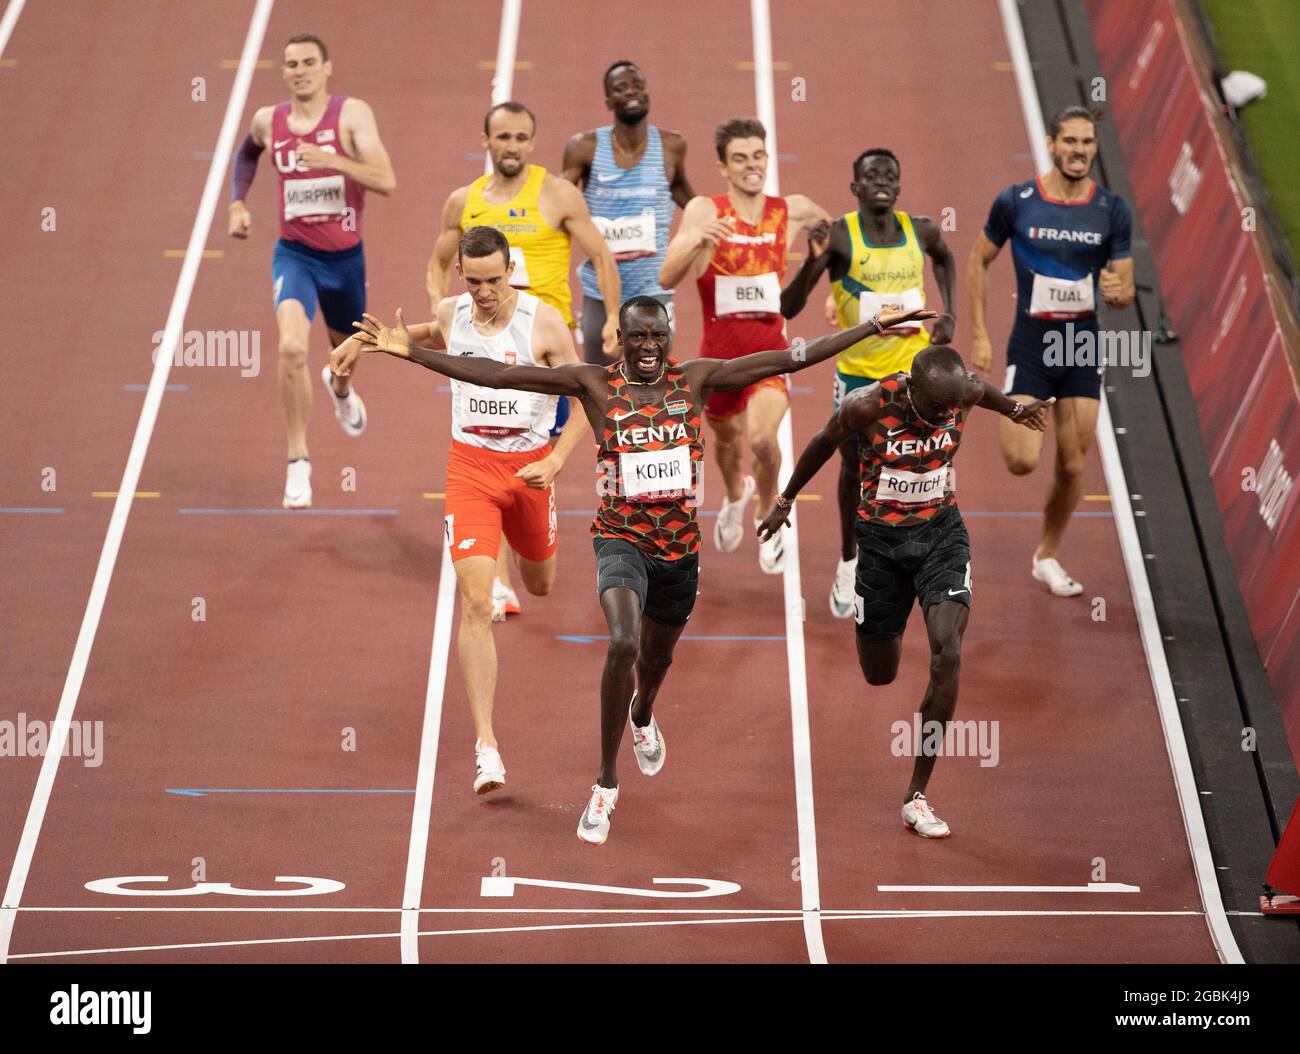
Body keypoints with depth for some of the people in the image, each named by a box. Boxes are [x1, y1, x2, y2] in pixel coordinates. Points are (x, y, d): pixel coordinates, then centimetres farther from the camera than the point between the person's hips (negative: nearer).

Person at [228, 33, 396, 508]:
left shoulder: (352, 114, -12)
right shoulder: (268, 121, -2)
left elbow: (386, 182, -23)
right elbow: (246, 153, 24)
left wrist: (330, 160, -34)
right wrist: (237, 203, 11)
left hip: (345, 256, 0)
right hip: (295, 254, 0)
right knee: (292, 347, -25)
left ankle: (340, 387, 64)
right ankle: (298, 461, -15)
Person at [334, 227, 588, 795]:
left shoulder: (544, 322, -13)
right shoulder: (451, 313, -3)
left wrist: (556, 461, -20)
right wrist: (366, 337, 16)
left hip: (530, 466, 0)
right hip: (470, 467, 0)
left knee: (540, 585, 24)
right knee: (476, 602, -15)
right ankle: (485, 744, -17)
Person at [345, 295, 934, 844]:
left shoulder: (695, 379, -3)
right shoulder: (596, 385, -9)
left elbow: (787, 359, -3)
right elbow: (497, 375, -12)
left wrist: (872, 327, -6)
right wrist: (410, 351, -19)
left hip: (680, 544, 4)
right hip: (620, 538, -4)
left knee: (658, 656, 24)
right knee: (624, 644, -29)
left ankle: (642, 717, 64)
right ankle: (606, 782, -15)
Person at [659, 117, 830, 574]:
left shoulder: (793, 211, -3)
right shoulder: (704, 211, -10)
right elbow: (667, 278, -22)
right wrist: (698, 241, -39)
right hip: (719, 352, 1)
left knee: (761, 437, -26)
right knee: (726, 436, 24)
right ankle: (736, 495, 60)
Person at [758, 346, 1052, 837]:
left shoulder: (963, 392, -16)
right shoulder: (867, 406, -23)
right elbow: (823, 444, -2)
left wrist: (1014, 410, 31)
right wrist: (785, 501, 12)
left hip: (941, 533, 1)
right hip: (881, 539, -1)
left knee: (947, 655, -19)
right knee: (880, 675, 10)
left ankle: (917, 797, -11)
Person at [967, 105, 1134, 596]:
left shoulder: (1112, 211, -2)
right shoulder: (1016, 202, -7)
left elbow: (1125, 288, 4)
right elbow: (978, 261, 6)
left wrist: (1118, 292, -21)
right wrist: (979, 335, 1)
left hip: (1083, 348, 2)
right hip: (1030, 345, -2)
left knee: (1072, 466, 5)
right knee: (1022, 460, -15)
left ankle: (1047, 556, 24)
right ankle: (1012, 423, 21)